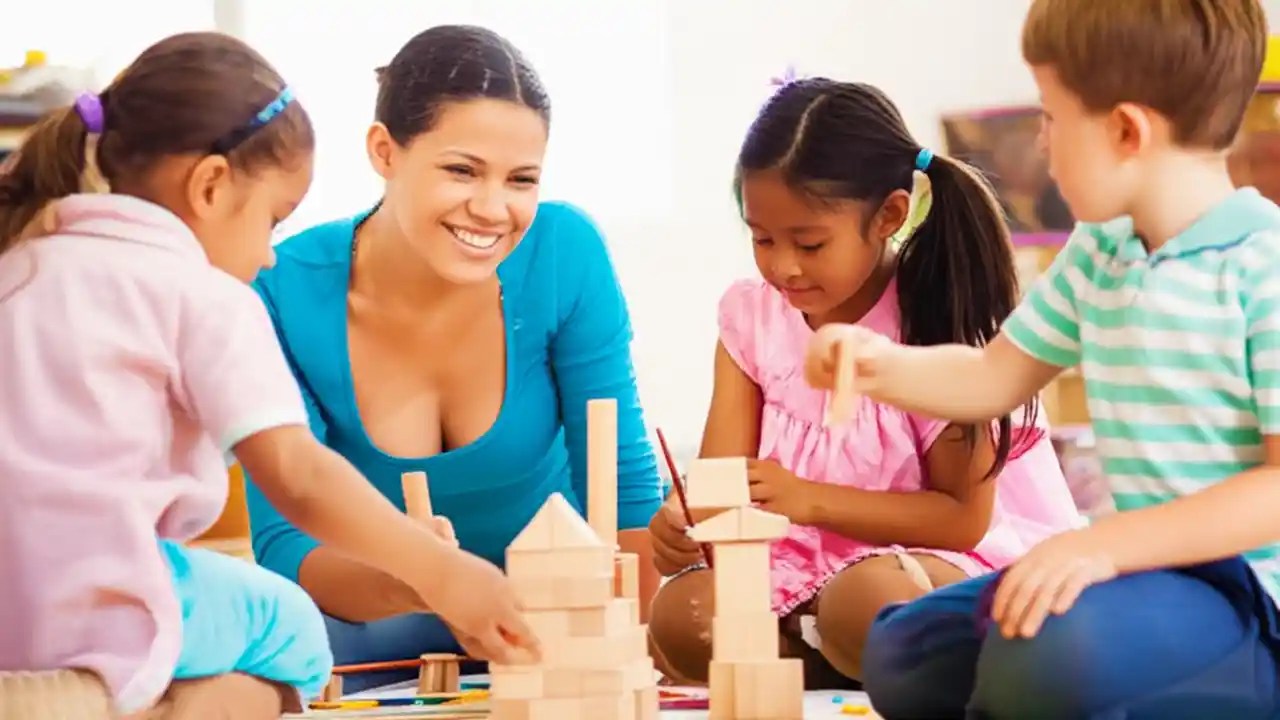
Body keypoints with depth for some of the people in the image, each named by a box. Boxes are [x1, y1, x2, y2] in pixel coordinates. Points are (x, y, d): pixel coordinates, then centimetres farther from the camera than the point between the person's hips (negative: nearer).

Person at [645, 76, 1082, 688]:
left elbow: (965, 516, -15)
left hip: (946, 556, -5)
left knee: (866, 598, -38)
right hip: (805, 565, 5)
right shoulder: (752, 316, 2)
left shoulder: (938, 325, -13)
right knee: (681, 614, -21)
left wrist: (810, 499, -24)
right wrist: (688, 523, -31)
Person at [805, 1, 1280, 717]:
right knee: (903, 652, 8)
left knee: (1051, 655, -36)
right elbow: (996, 376, 23)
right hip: (1150, 568, 9)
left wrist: (1106, 543, -27)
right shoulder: (1096, 255, 8)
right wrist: (885, 368, 5)